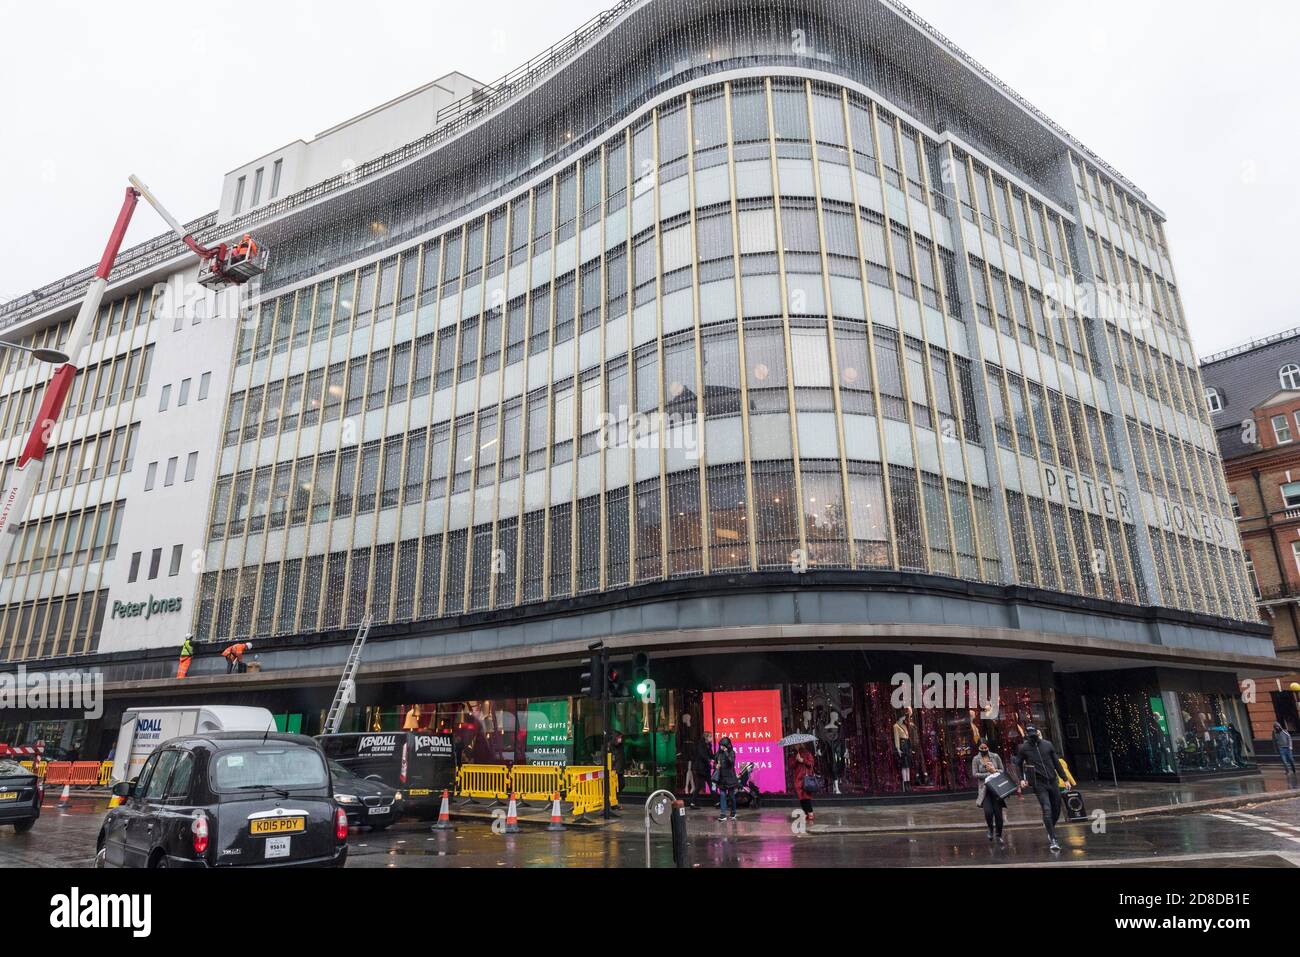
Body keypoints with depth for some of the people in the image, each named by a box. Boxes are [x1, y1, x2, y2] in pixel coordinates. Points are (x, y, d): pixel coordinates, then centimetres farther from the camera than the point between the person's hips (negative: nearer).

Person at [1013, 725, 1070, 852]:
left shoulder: (1047, 744, 4)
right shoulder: (1023, 748, -2)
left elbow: (1056, 762, 10)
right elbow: (1018, 765, 7)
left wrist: (1065, 778, 8)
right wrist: (1021, 779, -6)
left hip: (1053, 782, 3)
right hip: (1039, 784, -3)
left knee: (1057, 809, 9)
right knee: (1047, 810, -14)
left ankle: (1050, 831, 34)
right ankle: (1053, 840, -11)